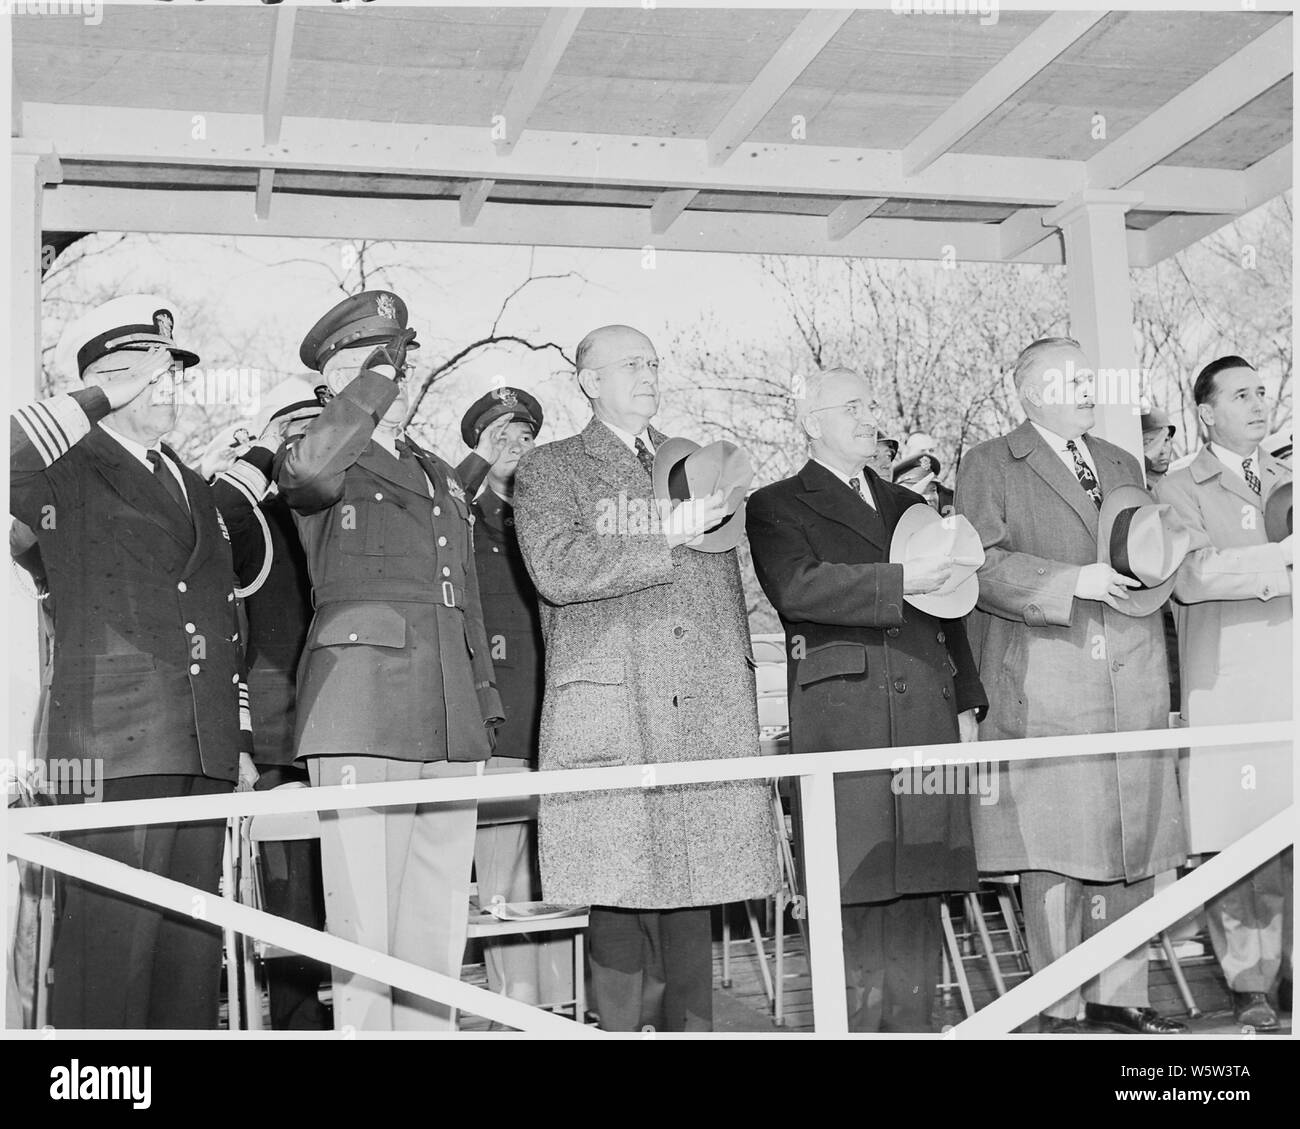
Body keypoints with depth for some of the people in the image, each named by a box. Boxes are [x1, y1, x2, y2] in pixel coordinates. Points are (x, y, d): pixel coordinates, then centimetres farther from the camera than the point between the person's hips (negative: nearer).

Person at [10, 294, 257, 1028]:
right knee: (113, 939, -9)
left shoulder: (195, 491, 23)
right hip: (114, 749, -6)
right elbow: (13, 454, -20)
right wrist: (100, 399, -12)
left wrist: (241, 738, 17)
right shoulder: (67, 473, 5)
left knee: (195, 941, 6)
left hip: (205, 750, 6)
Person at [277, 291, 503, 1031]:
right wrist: (375, 382, -11)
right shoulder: (326, 470, 4)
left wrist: (485, 705, 18)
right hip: (364, 713, -6)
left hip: (451, 722, 6)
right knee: (365, 926, -8)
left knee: (441, 924, 8)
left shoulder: (439, 474, 24)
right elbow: (310, 466, -24)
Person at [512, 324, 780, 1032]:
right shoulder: (549, 470, 8)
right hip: (610, 711, -4)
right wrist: (667, 538, -9)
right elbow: (557, 570, -9)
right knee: (621, 896, -5)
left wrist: (737, 674, 18)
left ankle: (690, 1026, 15)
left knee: (693, 889, 5)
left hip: (708, 711, 4)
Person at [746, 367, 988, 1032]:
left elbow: (948, 608, 24)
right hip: (841, 713, -5)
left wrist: (966, 700, 15)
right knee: (854, 887, -5)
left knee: (920, 884, 5)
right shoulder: (777, 506, 6)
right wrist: (899, 581, -16)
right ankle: (856, 1023, 4)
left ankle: (912, 1022, 13)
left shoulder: (907, 504, 25)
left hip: (926, 710, 5)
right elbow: (796, 587, -13)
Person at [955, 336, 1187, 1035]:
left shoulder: (1124, 465, 23)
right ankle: (1058, 1007, 6)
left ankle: (1117, 996, 18)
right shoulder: (990, 466, 4)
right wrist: (1073, 580, -16)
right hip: (1042, 685, -5)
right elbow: (982, 565, -8)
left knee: (1133, 844, 6)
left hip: (1132, 682, 6)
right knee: (1052, 849, -5)